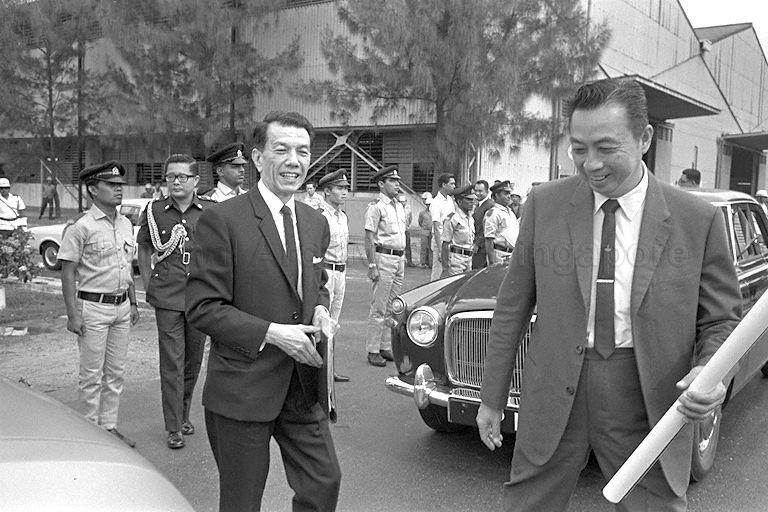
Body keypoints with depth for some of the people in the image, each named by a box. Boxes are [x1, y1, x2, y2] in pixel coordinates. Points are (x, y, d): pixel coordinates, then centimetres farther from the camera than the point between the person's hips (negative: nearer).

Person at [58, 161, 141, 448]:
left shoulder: (125, 224, 10)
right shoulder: (81, 227, -11)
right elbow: (68, 273, -11)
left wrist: (133, 303, 17)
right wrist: (73, 314, -15)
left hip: (121, 306, 7)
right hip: (93, 308, -7)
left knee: (116, 371, 12)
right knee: (92, 374, 1)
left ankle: (109, 426, 23)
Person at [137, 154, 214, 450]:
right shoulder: (154, 211, 1)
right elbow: (143, 250, 12)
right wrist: (149, 287, 6)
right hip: (166, 298, -1)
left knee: (193, 361, 13)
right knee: (172, 362, -1)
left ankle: (184, 415, 32)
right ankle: (173, 427, 9)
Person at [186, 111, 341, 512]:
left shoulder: (316, 223, 8)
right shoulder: (221, 220, -13)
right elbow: (202, 308, -15)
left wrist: (319, 308, -1)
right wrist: (271, 333, -22)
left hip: (303, 389, 5)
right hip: (242, 391, -5)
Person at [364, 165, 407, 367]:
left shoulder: (400, 207, 16)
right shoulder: (376, 207, -8)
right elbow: (369, 239, -12)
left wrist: (403, 260, 16)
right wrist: (372, 265, -17)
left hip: (399, 259, 8)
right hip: (383, 258, -8)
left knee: (393, 308, 12)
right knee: (379, 308, -5)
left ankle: (387, 347, 21)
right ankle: (373, 351, 1)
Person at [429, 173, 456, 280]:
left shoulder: (450, 199, 12)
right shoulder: (436, 203, -14)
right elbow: (436, 228, -18)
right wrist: (440, 250, -21)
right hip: (440, 240, -8)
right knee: (438, 272, -4)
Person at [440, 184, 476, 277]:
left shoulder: (471, 219, 12)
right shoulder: (452, 219, -12)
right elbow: (445, 244, -13)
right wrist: (445, 268, -16)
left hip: (469, 258, 8)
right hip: (456, 258, -8)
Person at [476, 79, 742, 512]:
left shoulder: (699, 220, -5)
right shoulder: (544, 204, -2)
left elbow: (721, 319, 4)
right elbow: (514, 305, 3)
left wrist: (711, 372, -18)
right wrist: (492, 397, 5)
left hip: (645, 403, 0)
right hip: (554, 394, 1)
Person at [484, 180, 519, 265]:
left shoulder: (511, 213, 18)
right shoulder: (493, 213, -9)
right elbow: (488, 240, -15)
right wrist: (492, 263, -21)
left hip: (513, 255, 8)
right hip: (499, 256, -8)